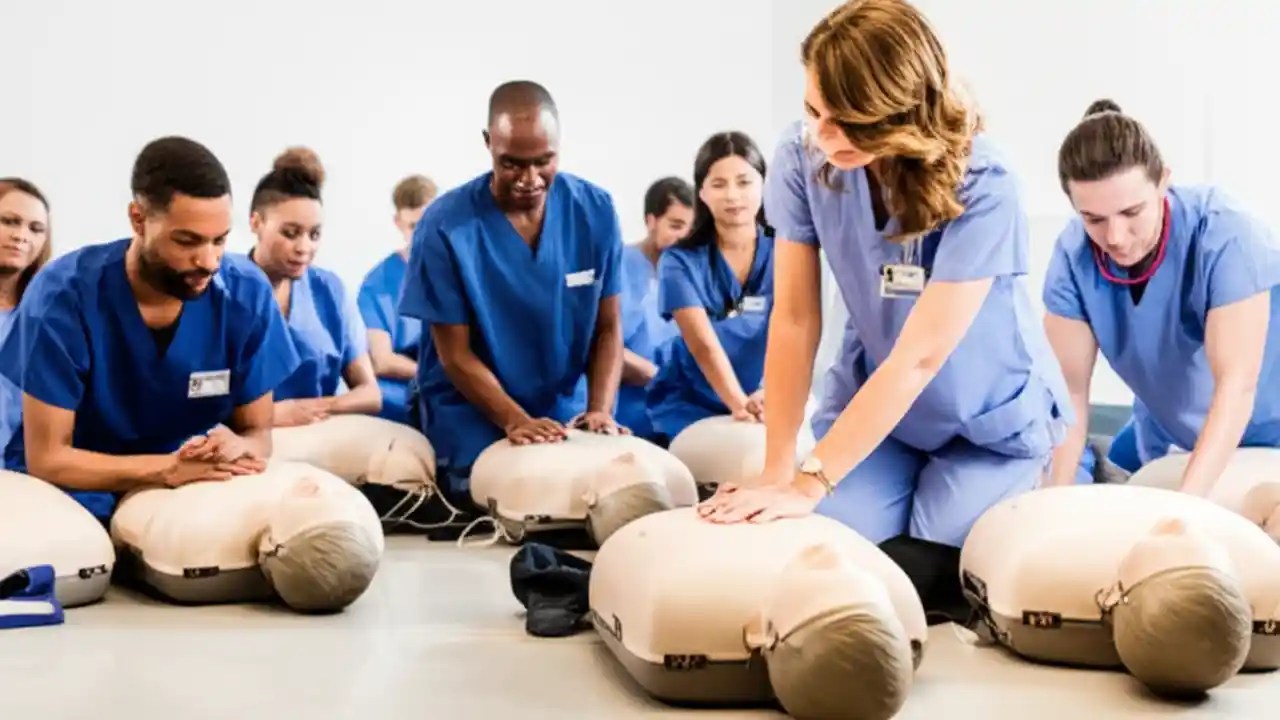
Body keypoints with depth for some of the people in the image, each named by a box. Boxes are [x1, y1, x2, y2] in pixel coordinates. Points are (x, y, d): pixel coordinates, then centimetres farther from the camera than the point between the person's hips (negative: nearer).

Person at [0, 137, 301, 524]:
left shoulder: (246, 297, -10)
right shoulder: (64, 294, -18)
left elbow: (258, 433, 0)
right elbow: (46, 458, -15)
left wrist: (236, 448, -24)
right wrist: (168, 468, -27)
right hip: (79, 497, -2)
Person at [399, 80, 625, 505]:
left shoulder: (596, 212, -7)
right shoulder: (446, 226, -16)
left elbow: (608, 329, -1)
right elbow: (456, 354, -11)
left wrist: (600, 409, -18)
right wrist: (515, 420, -25)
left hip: (566, 415, 3)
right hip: (475, 419, -2)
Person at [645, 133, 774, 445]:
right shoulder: (681, 261, -5)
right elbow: (703, 344, -18)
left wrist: (769, 394, -35)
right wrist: (740, 403, -35)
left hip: (767, 412, 1)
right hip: (691, 411, -1)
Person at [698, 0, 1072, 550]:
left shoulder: (980, 187, -28)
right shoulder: (803, 157, -18)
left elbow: (919, 357, -30)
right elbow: (794, 320, -14)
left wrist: (807, 485, -34)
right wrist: (777, 471, -18)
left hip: (988, 417, -3)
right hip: (871, 398, 3)